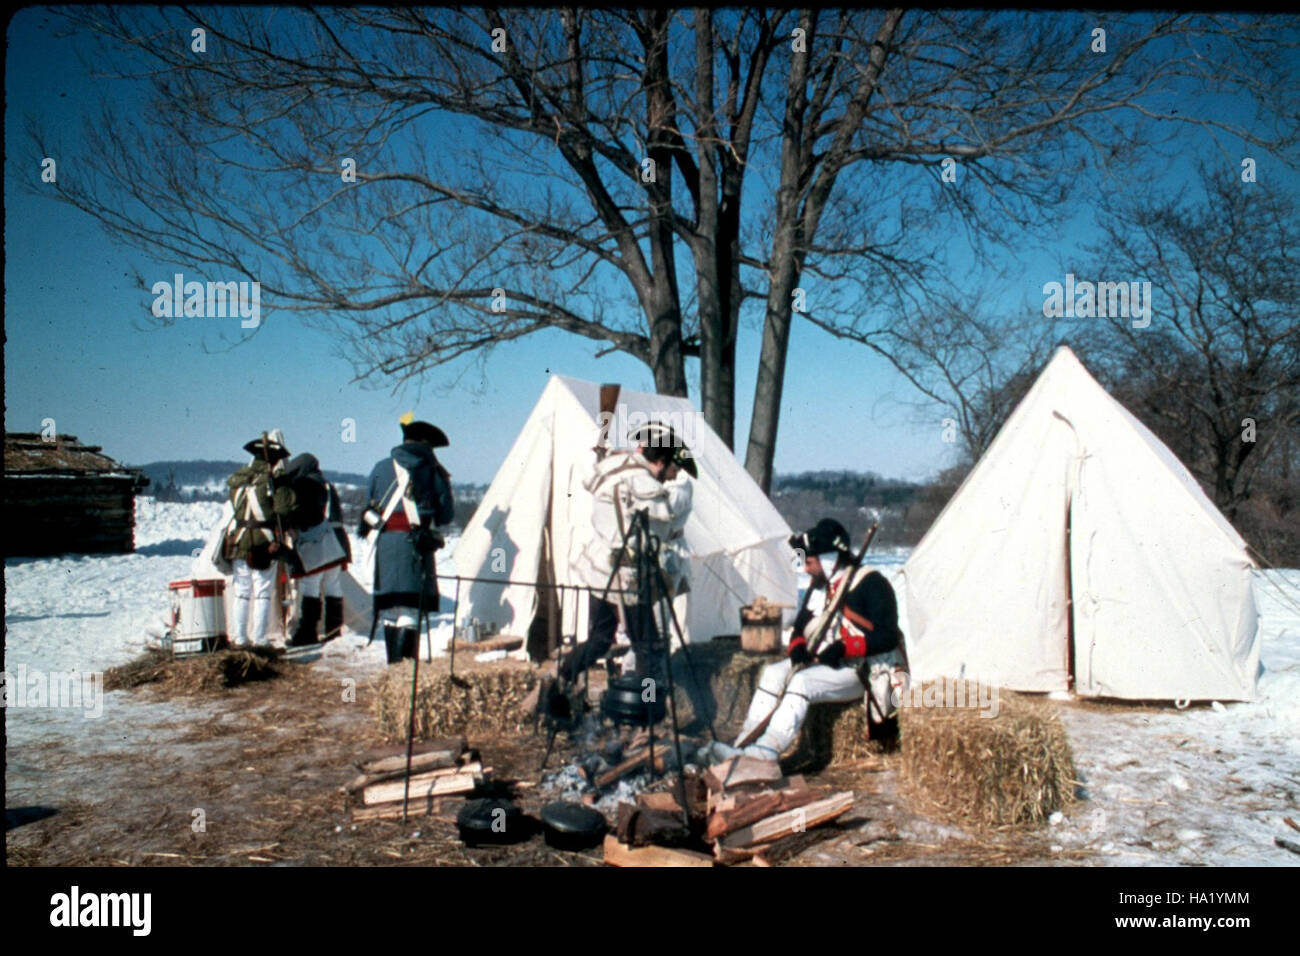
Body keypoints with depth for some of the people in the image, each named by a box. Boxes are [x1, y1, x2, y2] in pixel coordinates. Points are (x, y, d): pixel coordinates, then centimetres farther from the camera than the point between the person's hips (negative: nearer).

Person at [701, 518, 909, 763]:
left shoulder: (871, 584, -14)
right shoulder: (820, 586, 11)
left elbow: (888, 636, -20)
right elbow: (801, 625, 16)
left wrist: (845, 648, -28)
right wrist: (797, 646, -7)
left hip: (861, 670, -8)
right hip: (824, 664, 8)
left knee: (802, 681, -28)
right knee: (773, 673, -10)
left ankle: (764, 753, -34)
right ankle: (742, 745, -13)